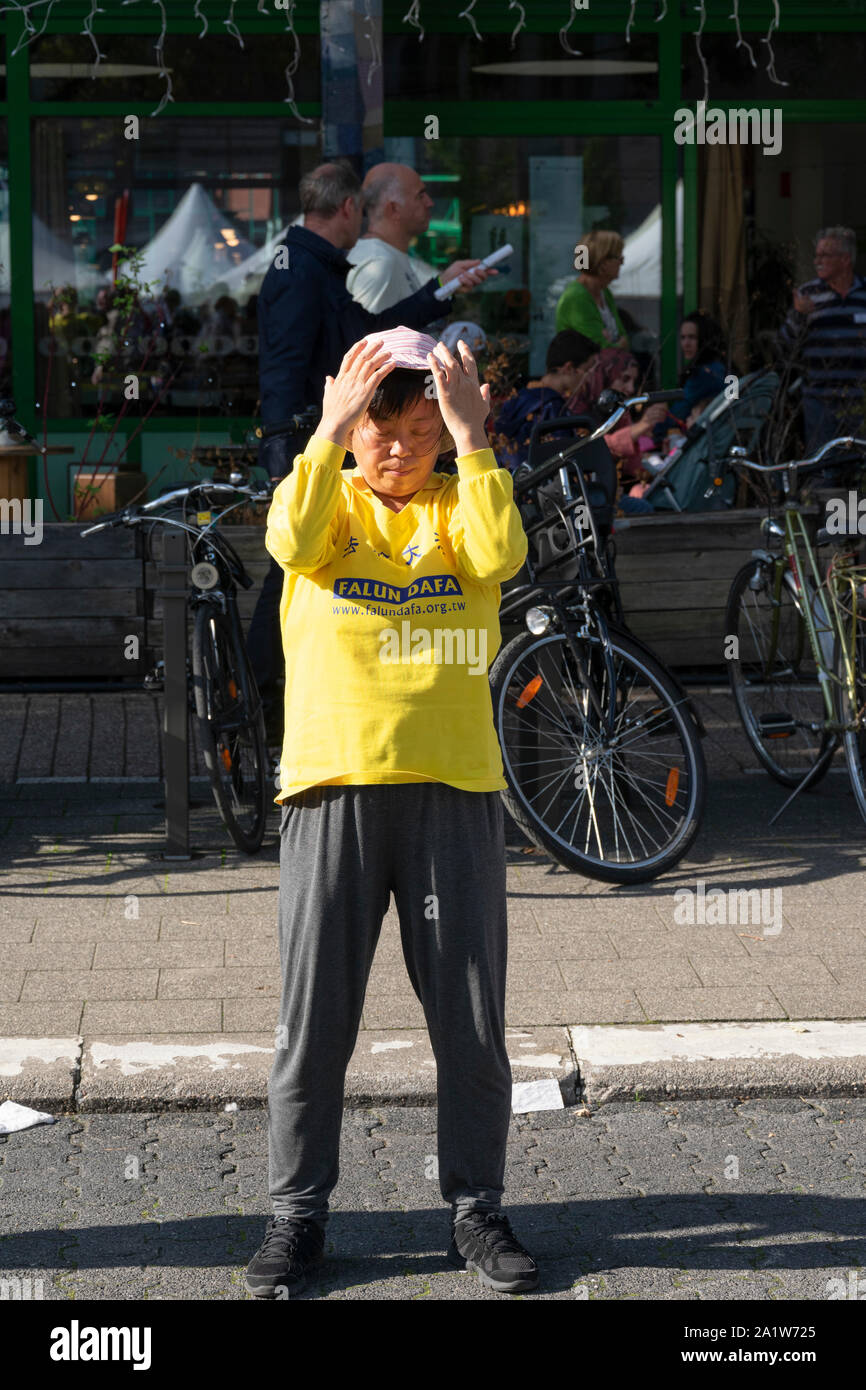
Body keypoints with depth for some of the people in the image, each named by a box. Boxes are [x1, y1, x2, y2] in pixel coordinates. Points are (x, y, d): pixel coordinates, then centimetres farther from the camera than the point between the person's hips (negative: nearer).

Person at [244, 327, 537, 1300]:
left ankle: (475, 1209, 18)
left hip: (453, 789, 1)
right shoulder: (325, 494, 8)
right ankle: (296, 1212, 15)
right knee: (313, 1017, 3)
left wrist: (471, 440, -13)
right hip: (333, 785, 0)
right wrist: (330, 432, -17)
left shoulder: (461, 505, 9)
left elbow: (501, 556, -14)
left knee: (471, 1018, 4)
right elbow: (294, 542, -15)